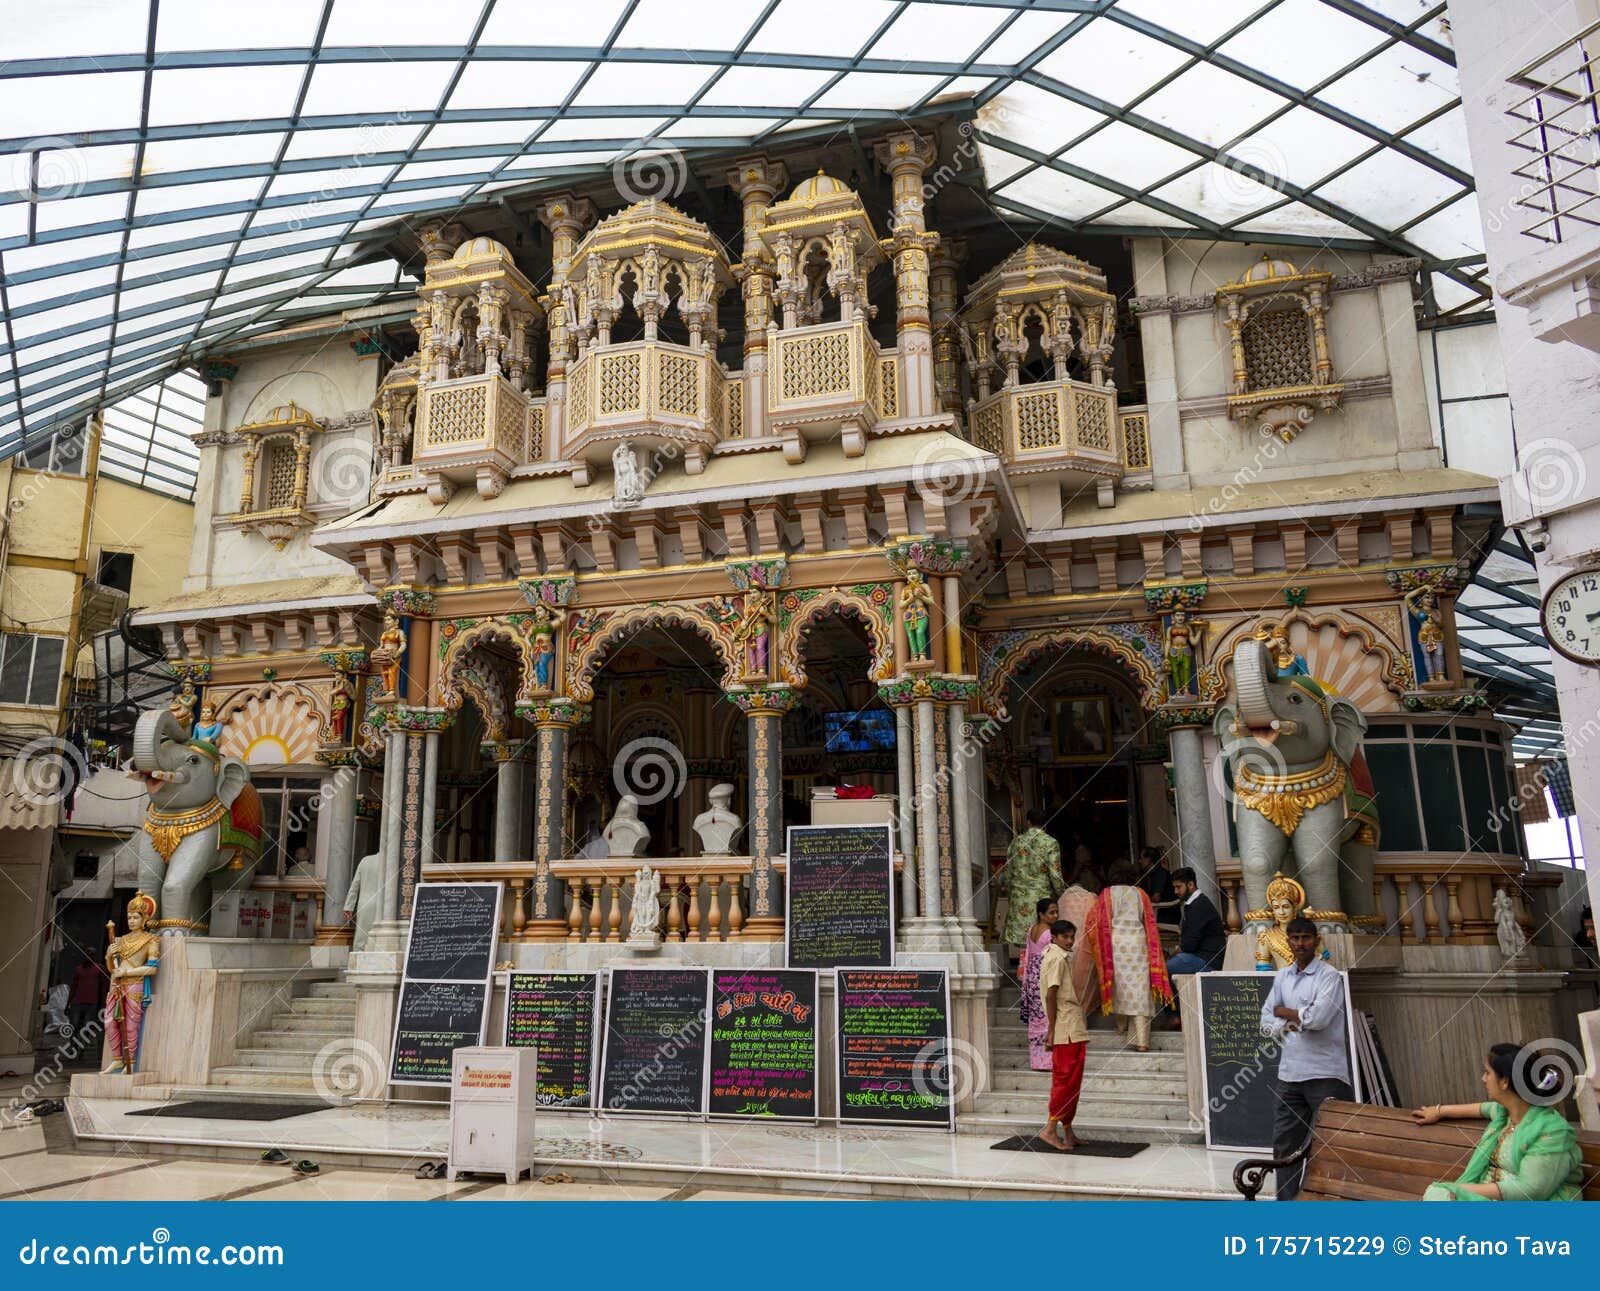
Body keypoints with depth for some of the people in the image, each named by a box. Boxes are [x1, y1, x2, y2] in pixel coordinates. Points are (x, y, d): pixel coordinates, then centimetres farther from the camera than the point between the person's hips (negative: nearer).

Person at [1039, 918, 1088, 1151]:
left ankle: (1067, 1132, 17)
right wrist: (1052, 1029, -20)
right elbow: (1050, 995, -19)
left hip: (1071, 1029, 10)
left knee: (1066, 1080, 12)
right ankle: (1050, 1129, -7)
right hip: (1068, 1029, -10)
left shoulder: (1061, 956, 18)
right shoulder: (1059, 959, -13)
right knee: (1068, 1080, -8)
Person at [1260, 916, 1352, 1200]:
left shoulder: (1329, 976, -7)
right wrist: (1299, 1020, -8)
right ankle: (1286, 1201, 21)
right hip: (1289, 1073, 6)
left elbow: (1318, 1017, -20)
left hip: (1325, 1074, -6)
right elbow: (1266, 1023, 9)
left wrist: (1284, 1012, -4)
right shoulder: (1282, 976, 11)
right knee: (1284, 1144, 11)